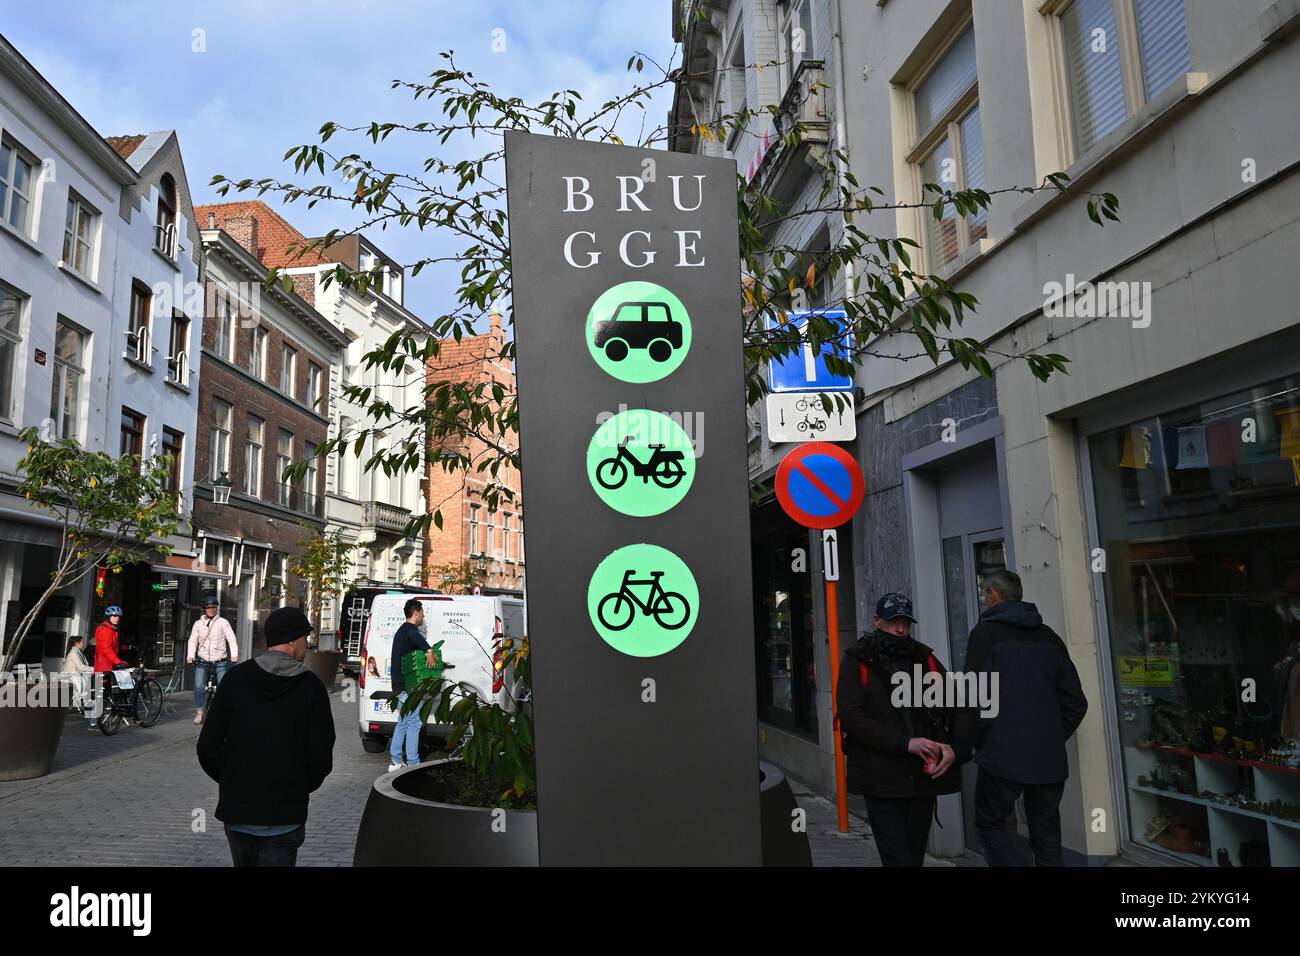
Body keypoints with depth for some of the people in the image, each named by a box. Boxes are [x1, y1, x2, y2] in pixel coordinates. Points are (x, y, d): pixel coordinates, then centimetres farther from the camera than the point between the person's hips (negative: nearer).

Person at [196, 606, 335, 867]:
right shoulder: (311, 687, -8)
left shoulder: (236, 679, -3)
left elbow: (208, 747, -4)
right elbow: (321, 757, -9)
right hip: (285, 817, -3)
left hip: (237, 809, 3)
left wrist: (230, 781, 12)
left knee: (244, 861, 22)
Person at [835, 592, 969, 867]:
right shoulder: (858, 661, -1)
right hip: (882, 781, -4)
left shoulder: (926, 659, 12)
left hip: (924, 777, 5)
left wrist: (955, 749, -9)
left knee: (915, 856, 15)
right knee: (899, 859, -10)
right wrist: (904, 742, -20)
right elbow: (851, 715, -13)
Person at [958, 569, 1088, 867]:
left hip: (1003, 756, -6)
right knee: (1047, 837, 14)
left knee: (990, 825, 9)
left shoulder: (986, 632, -6)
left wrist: (964, 744, 0)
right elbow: (1075, 702, 13)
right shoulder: (1049, 637, 13)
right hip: (1050, 760, 6)